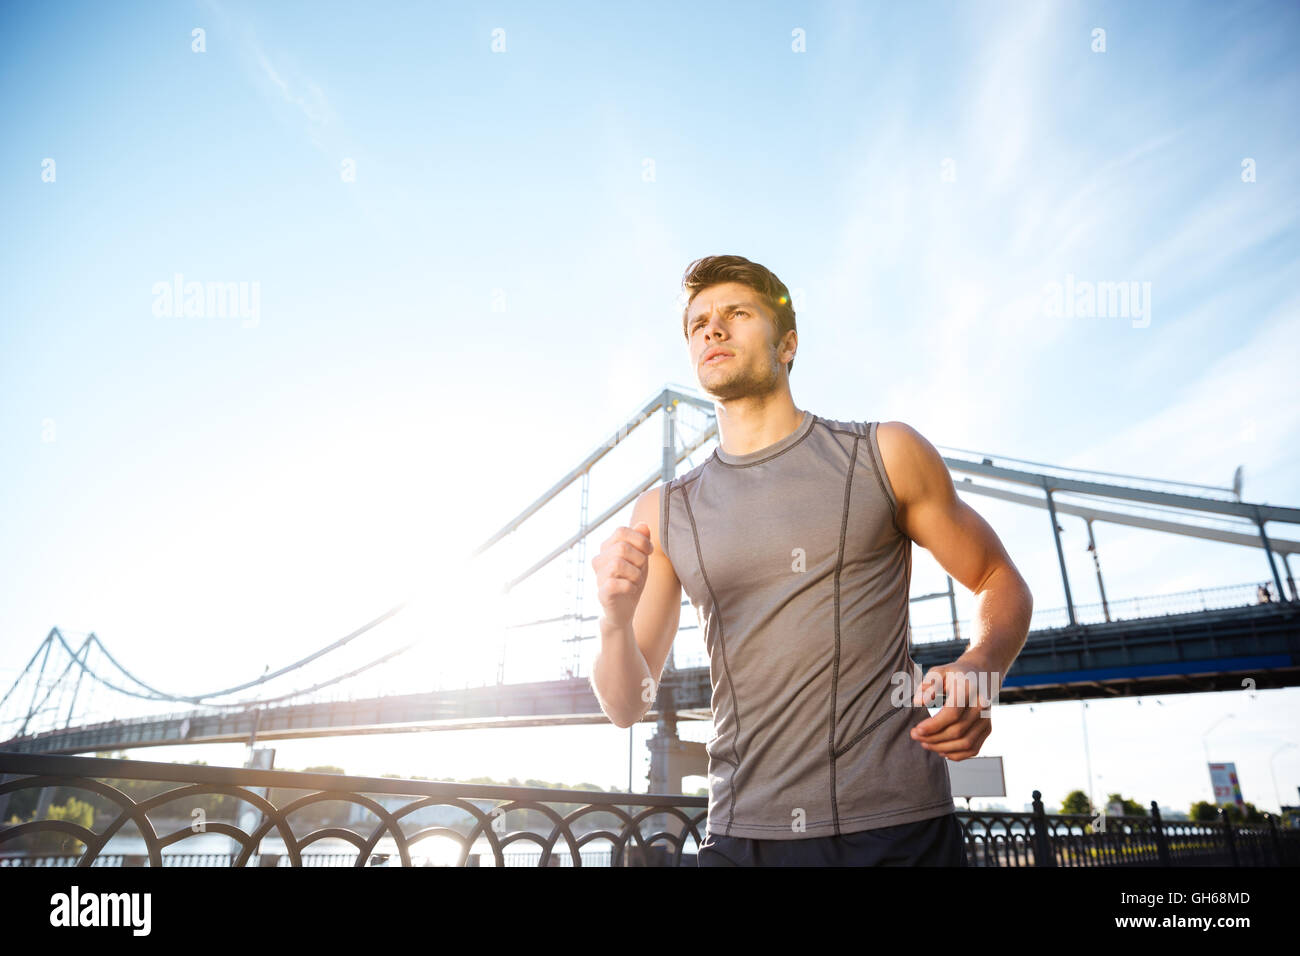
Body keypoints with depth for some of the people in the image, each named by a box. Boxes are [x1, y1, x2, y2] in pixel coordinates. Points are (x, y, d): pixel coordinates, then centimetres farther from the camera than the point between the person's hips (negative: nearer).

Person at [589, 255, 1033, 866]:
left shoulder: (885, 456, 1)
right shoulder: (663, 513, 5)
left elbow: (1001, 583, 9)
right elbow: (627, 707, 6)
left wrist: (979, 669, -13)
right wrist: (615, 618, -16)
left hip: (896, 825, -1)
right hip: (742, 836, 2)